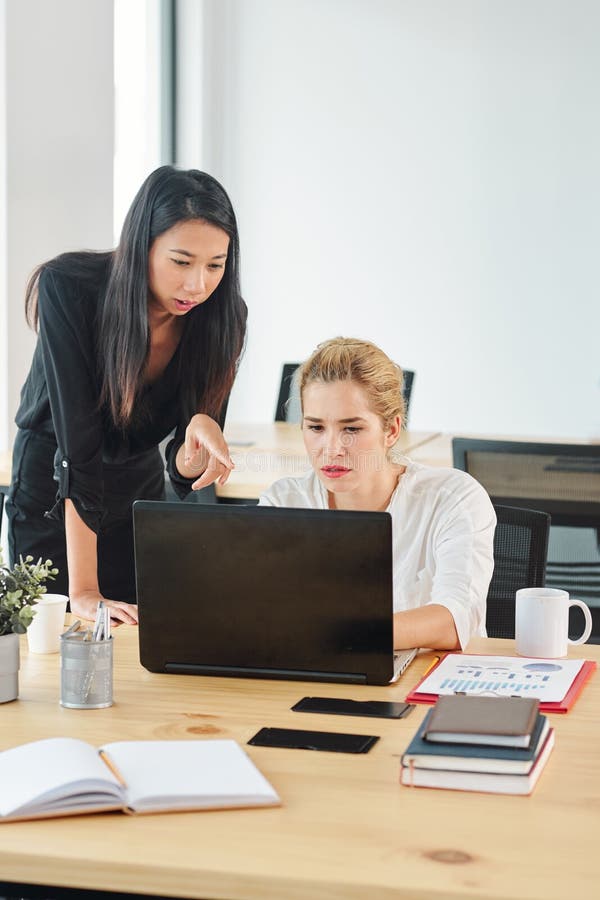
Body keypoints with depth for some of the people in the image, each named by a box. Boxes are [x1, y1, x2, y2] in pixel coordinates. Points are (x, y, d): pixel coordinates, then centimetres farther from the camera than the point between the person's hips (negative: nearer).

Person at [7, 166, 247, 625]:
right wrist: (83, 592, -34)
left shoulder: (221, 316, -18)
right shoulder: (68, 288, -28)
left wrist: (201, 433, -38)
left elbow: (183, 471, -14)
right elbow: (77, 447, -32)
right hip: (52, 492, -3)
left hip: (141, 491, 3)